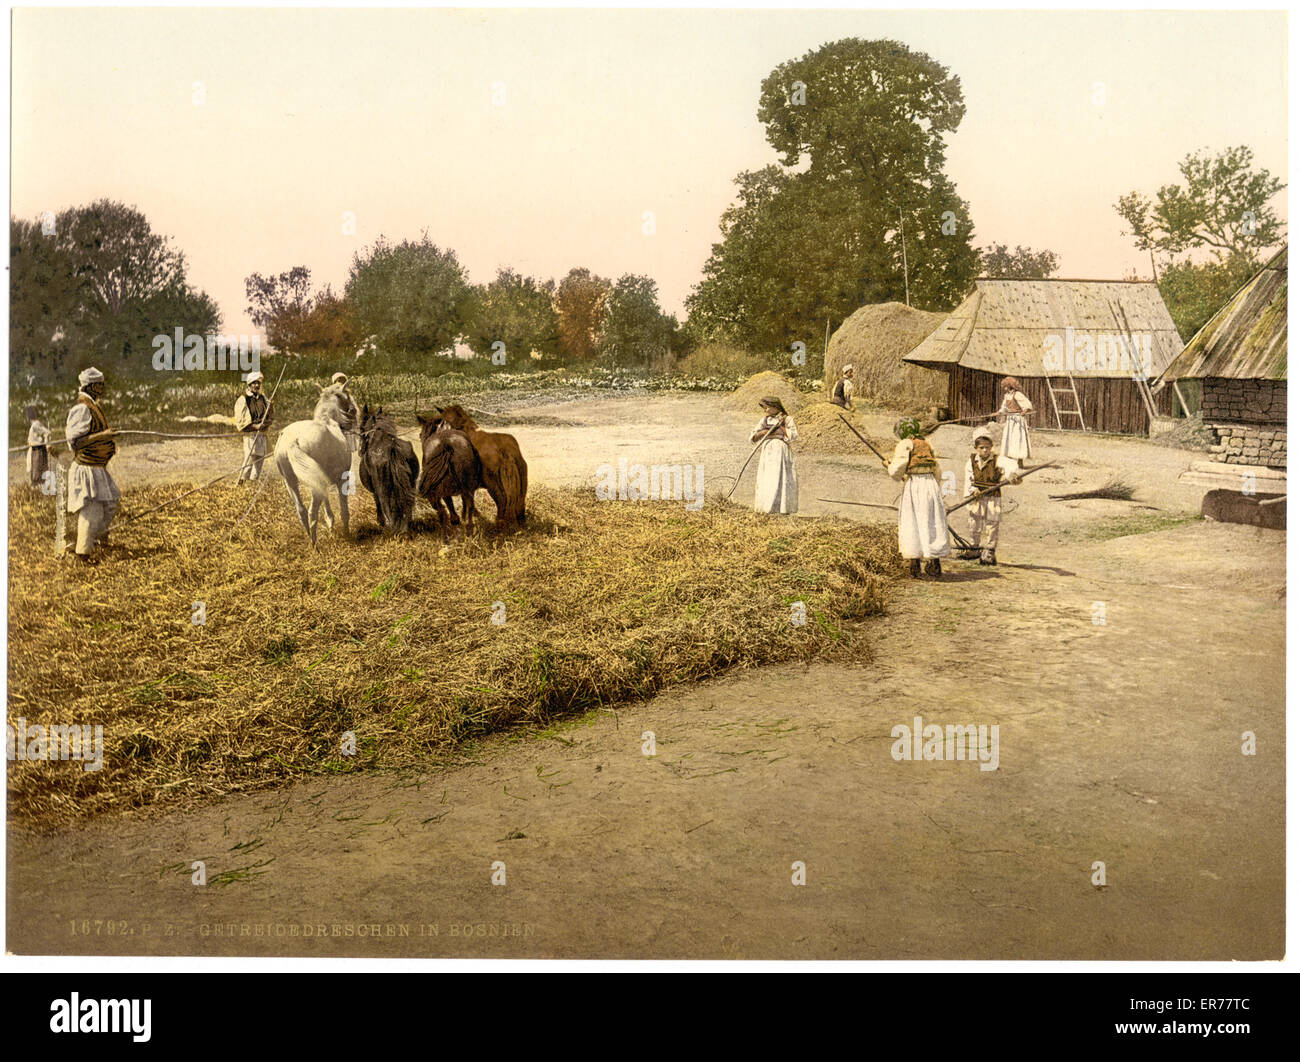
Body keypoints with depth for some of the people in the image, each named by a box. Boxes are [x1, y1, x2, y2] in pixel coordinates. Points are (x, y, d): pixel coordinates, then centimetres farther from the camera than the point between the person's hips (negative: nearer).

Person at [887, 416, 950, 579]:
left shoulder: (905, 445, -2)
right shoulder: (927, 446, 17)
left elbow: (897, 472, -8)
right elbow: (937, 473, 16)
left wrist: (889, 466, 14)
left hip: (913, 487, -5)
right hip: (931, 486, 5)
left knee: (912, 528, 3)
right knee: (932, 526, 11)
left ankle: (914, 569, 2)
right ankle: (934, 566, 12)